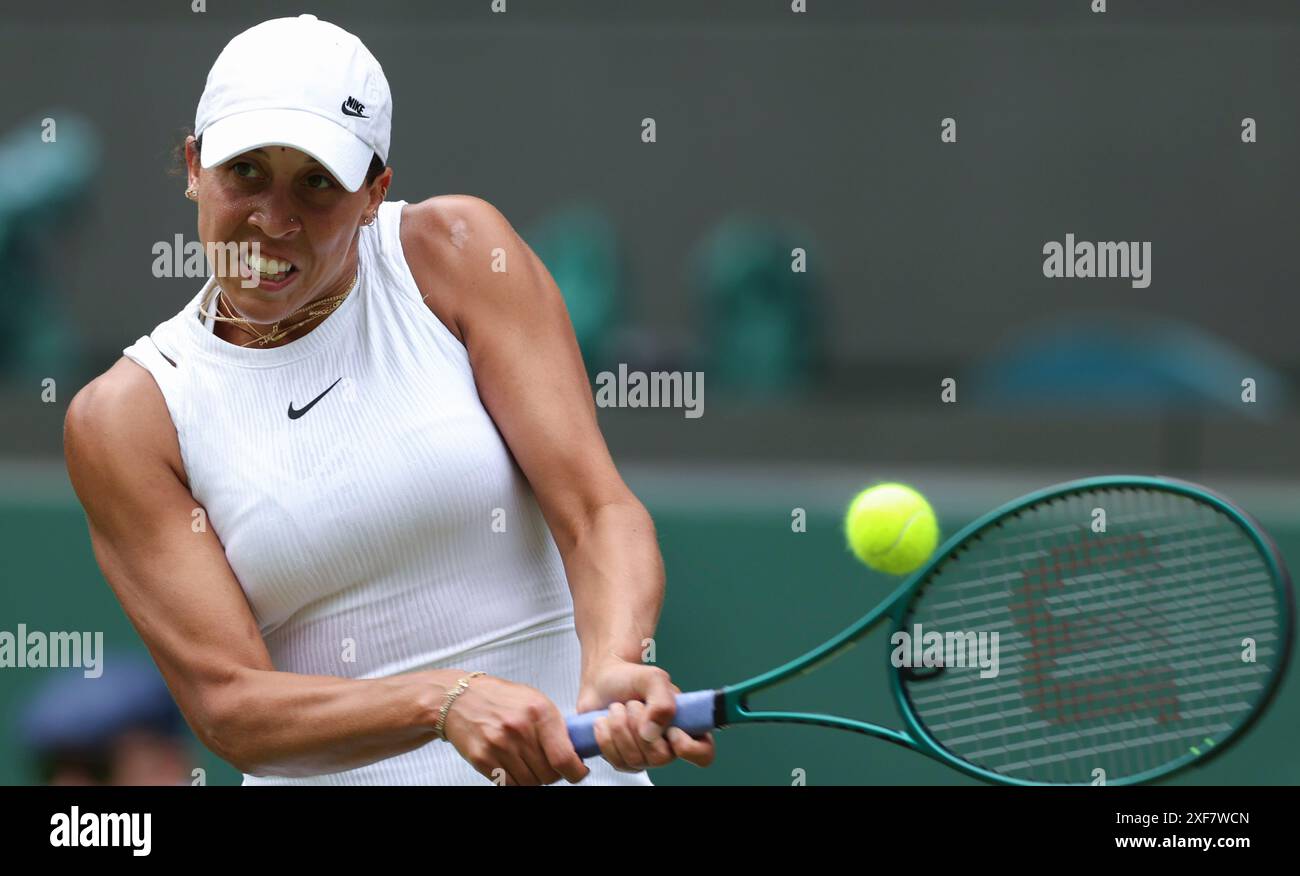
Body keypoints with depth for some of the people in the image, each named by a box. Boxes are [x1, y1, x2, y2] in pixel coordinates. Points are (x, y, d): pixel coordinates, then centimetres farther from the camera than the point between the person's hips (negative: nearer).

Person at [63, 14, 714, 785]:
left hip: (560, 768, 1)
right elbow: (228, 707, -9)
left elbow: (598, 513, -6)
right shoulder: (126, 419, 0)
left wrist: (612, 672, -27)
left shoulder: (454, 252, 2)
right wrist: (447, 700, -25)